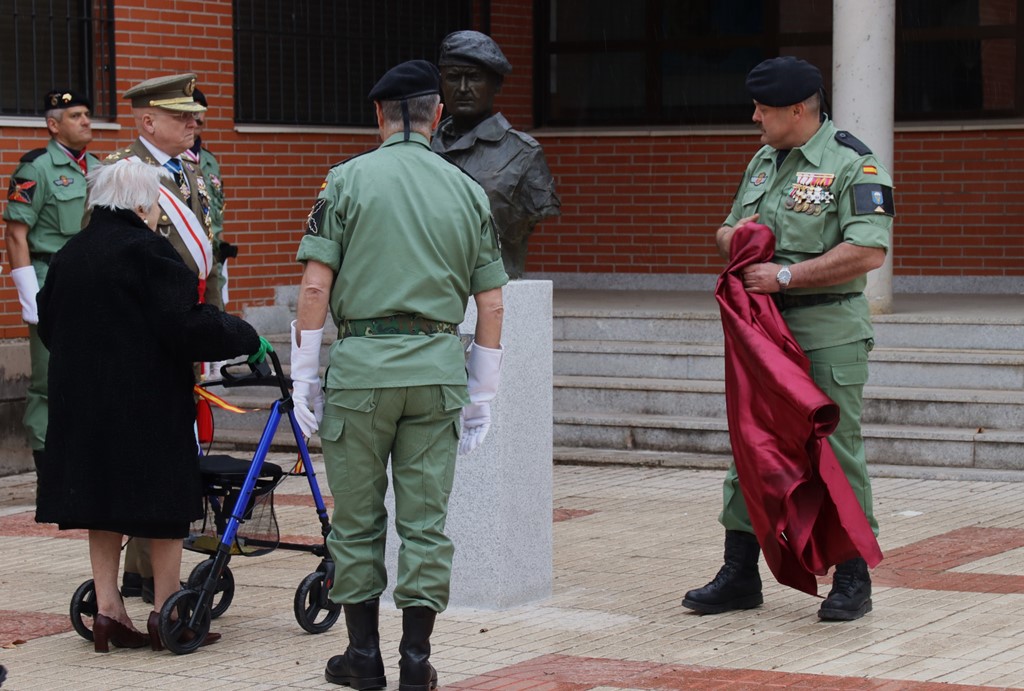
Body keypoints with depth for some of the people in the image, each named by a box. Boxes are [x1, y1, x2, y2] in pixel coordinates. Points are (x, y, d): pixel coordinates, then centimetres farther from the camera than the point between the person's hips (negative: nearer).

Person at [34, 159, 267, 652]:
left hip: (81, 396, 7)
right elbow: (189, 324, -18)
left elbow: (48, 324, 17)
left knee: (101, 497, 12)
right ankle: (165, 610, 8)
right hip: (148, 399, -6)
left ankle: (106, 607, 12)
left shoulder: (69, 254, 8)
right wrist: (246, 337, -6)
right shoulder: (146, 251, -14)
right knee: (164, 498, 4)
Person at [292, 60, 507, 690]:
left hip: (361, 361, -2)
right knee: (425, 519, 7)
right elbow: (491, 305, 8)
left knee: (357, 518, 9)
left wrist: (305, 378, 2)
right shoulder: (467, 191, 8)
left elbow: (316, 285, -5)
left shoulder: (349, 180, 0)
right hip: (438, 364, 2)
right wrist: (481, 398, 15)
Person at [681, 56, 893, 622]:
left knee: (835, 452, -2)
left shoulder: (853, 165, -9)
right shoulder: (764, 161, 16)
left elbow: (869, 252, -19)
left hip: (828, 335, -7)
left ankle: (853, 580, 8)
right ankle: (739, 575, 16)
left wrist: (786, 275, -20)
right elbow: (729, 230, 27)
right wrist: (730, 237, 1)